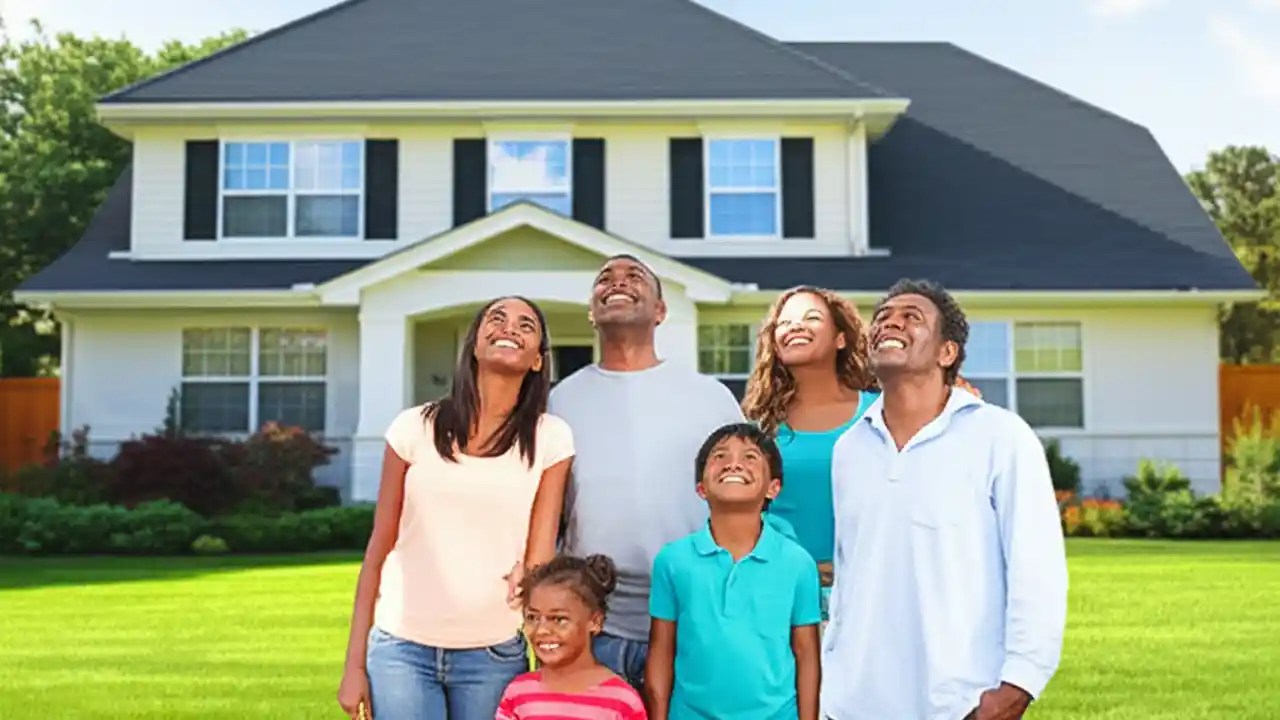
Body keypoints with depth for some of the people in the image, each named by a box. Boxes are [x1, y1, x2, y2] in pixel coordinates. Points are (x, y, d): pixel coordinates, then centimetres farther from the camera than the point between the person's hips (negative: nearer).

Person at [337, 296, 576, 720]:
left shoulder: (550, 438, -1)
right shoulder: (416, 427, 0)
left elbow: (538, 557, 1)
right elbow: (379, 548, 4)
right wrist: (355, 662, 3)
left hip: (494, 654, 0)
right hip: (402, 647, 0)